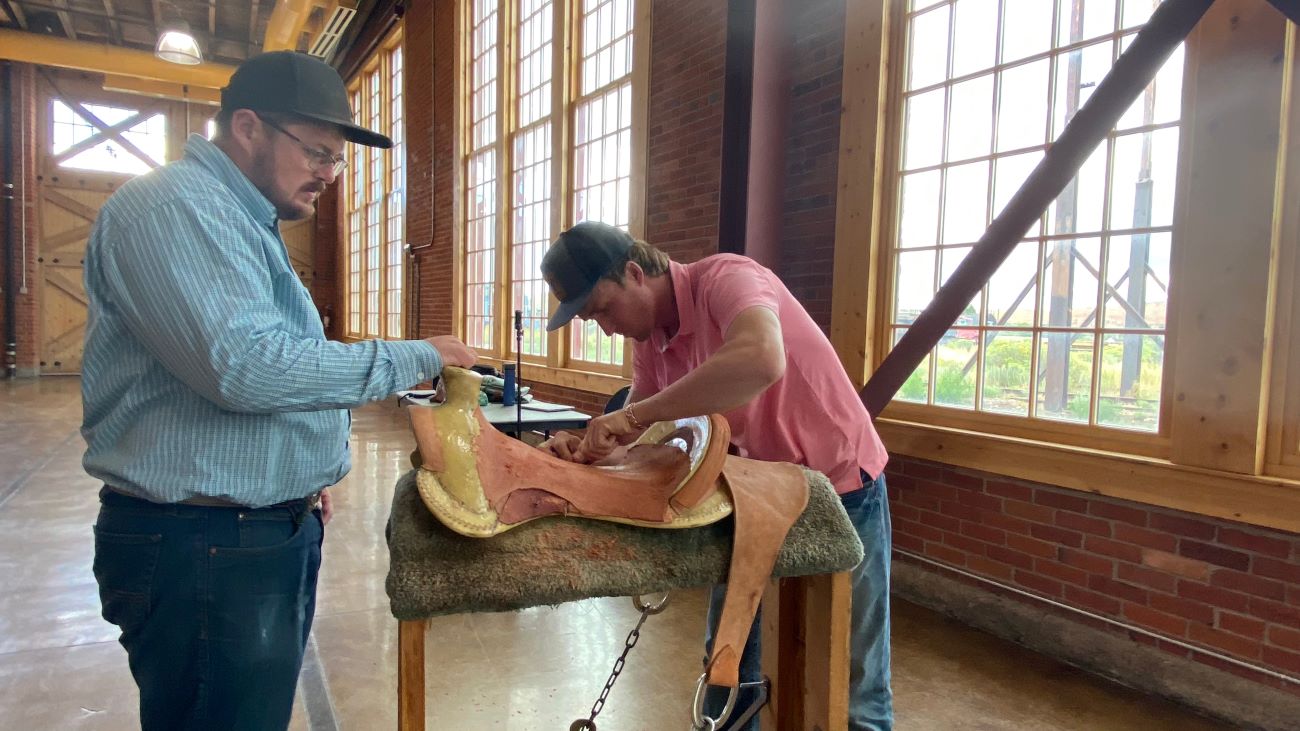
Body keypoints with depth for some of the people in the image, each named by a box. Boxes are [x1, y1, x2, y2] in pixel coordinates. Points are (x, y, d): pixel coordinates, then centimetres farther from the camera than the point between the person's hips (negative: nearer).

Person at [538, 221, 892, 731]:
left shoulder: (726, 279, -25)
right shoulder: (649, 335, -1)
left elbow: (761, 361, -46)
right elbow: (638, 412, 6)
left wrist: (636, 415, -41)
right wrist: (588, 445, -15)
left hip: (838, 482, -7)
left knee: (852, 686, 3)